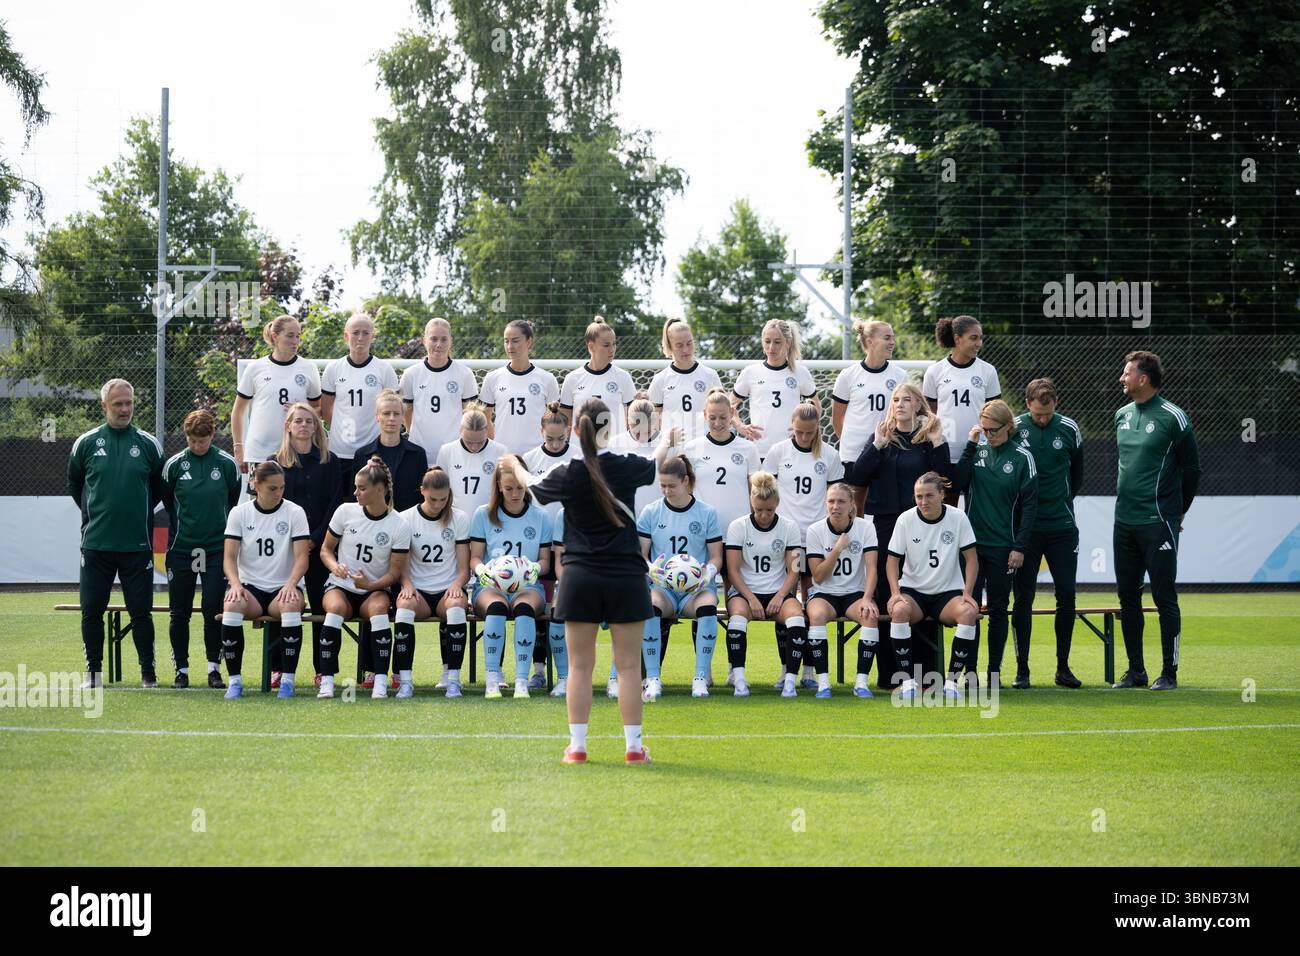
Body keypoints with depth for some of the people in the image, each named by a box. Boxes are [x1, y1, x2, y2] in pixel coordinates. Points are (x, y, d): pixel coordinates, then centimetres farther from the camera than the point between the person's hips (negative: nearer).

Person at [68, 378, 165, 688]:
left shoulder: (148, 444, 3)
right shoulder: (86, 444, 3)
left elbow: (159, 489, 16)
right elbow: (74, 485, 17)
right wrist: (94, 512, 13)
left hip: (137, 544, -1)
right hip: (95, 544, 1)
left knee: (141, 611, 1)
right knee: (92, 610, 3)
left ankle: (148, 672, 9)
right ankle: (94, 671, 13)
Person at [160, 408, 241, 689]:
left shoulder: (227, 464, -1)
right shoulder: (174, 464, 0)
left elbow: (236, 503, 12)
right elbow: (166, 501, 13)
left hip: (217, 548, -1)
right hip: (180, 548, 1)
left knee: (213, 611, -3)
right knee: (179, 613, 2)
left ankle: (214, 668, 6)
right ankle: (181, 669, 10)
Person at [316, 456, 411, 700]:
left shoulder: (399, 526, -5)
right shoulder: (346, 511, 0)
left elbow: (395, 571, -3)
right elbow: (326, 549, 10)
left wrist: (370, 585, -21)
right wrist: (335, 566, -13)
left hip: (375, 589, -1)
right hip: (340, 587, 1)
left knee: (378, 607, -36)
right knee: (336, 608, -34)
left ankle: (381, 682, -39)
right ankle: (326, 682, -37)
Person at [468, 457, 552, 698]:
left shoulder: (540, 517, 10)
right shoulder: (483, 515, 8)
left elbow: (545, 562, 11)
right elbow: (475, 558, 6)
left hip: (527, 586, 0)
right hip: (490, 586, 0)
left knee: (524, 607, -36)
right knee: (496, 607, -37)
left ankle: (522, 680, -38)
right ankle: (492, 679, -37)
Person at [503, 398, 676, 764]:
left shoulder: (568, 473, -6)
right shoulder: (626, 467, -4)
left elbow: (532, 486, 16)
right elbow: (655, 465, 20)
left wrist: (514, 464, 38)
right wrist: (667, 441, 43)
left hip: (580, 578, 0)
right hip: (626, 576, 0)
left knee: (579, 666, 6)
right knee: (628, 665, 4)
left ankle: (577, 746, 6)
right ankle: (634, 747, 5)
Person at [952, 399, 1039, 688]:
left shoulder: (1022, 457, -2)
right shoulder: (976, 450, 5)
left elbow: (1029, 505, -2)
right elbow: (958, 483, -7)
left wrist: (1020, 547, -7)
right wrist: (970, 446, -8)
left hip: (1003, 546, -2)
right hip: (972, 542, 2)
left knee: (998, 608, 5)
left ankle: (994, 671, 12)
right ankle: (967, 669, 1)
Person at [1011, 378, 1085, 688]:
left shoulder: (1069, 429, 1)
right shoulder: (1013, 429, -5)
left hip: (1062, 527, 2)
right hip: (1024, 528, -2)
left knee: (1067, 594, 0)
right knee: (1023, 598, -1)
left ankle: (1063, 666, 11)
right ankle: (1022, 669, 4)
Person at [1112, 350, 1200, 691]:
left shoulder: (1172, 417, -8)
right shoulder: (1122, 415, 12)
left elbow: (1191, 468, -1)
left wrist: (1177, 510, 6)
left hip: (1158, 522, -7)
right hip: (1124, 521, 7)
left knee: (1164, 596, -4)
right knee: (1127, 596, 8)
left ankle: (1169, 672, 2)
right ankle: (1135, 670, 16)